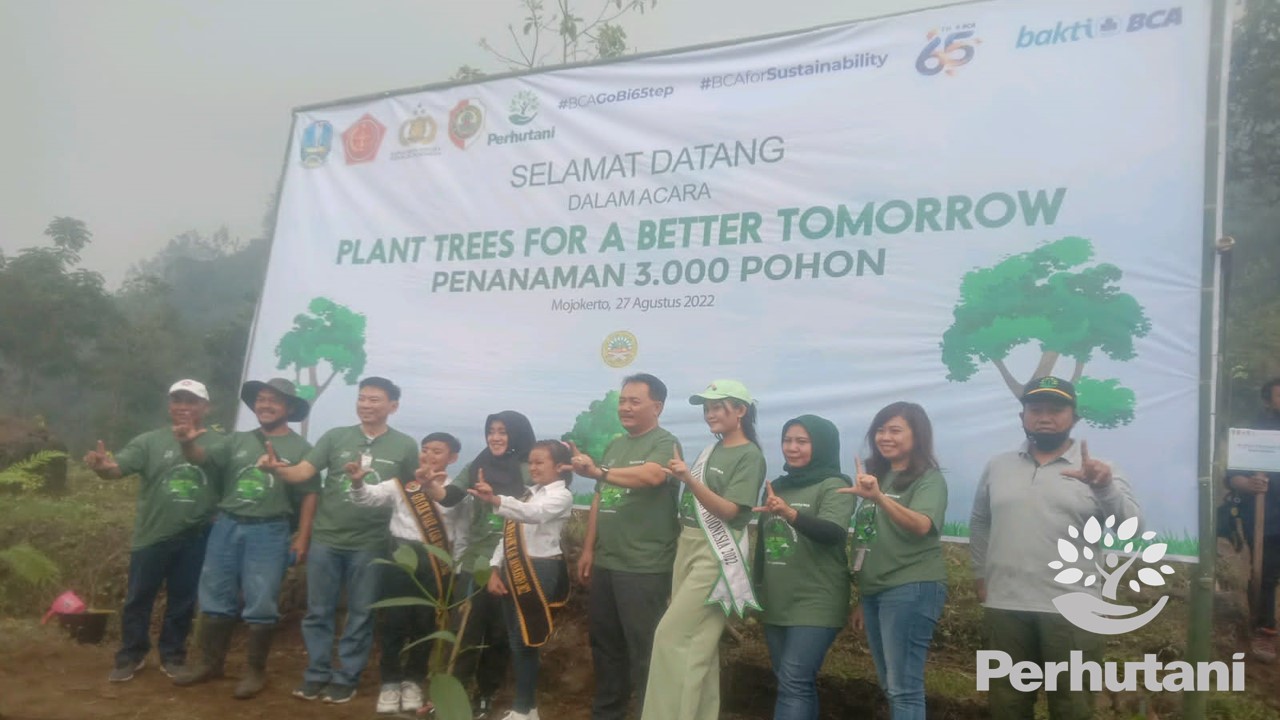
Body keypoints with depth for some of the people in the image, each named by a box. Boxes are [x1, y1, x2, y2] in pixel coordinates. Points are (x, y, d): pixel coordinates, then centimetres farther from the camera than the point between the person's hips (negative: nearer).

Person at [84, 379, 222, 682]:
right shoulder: (150, 441, -4)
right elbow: (119, 466, -15)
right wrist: (103, 466, -37)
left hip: (195, 539, 0)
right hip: (152, 536, 0)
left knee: (182, 601, 13)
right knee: (138, 599, 9)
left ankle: (173, 656, 29)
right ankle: (130, 656, 26)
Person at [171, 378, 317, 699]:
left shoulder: (300, 448, 0)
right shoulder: (237, 440, 13)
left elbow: (309, 496, -3)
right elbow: (203, 459, 2)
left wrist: (302, 538, -9)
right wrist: (188, 444, -20)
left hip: (269, 532, -4)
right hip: (227, 526, 4)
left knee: (260, 605, 0)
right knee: (215, 598, 11)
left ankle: (256, 670, 14)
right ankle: (210, 662, 26)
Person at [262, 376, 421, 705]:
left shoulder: (405, 446, 0)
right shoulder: (335, 437, 2)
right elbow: (302, 472, -7)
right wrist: (277, 468, -28)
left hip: (371, 545, -1)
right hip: (326, 539, 1)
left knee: (360, 615, 8)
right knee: (318, 612, 10)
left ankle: (346, 677, 22)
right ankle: (317, 673, 24)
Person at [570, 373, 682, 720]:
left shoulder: (664, 443, -9)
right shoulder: (614, 446, 16)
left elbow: (652, 475, -31)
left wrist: (598, 471, -32)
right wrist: (589, 549, 15)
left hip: (644, 568, -8)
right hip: (605, 564, 8)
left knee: (643, 651, 0)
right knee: (605, 643, 17)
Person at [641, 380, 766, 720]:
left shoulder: (750, 456, -9)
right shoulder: (711, 450, 14)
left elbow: (728, 510, -19)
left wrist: (689, 479, -29)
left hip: (716, 555, -8)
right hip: (689, 547, 8)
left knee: (672, 637, -11)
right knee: (698, 642, 10)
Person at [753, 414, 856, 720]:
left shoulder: (834, 486, -8)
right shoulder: (776, 486, 12)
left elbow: (833, 532, -26)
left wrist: (791, 513, -43)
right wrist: (756, 590, 22)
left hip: (815, 605, -7)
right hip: (776, 604, 7)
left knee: (793, 684, -12)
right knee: (800, 684, 12)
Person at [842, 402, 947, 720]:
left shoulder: (929, 479, -5)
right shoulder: (875, 476, 15)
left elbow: (921, 526, -26)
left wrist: (878, 497, -41)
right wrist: (862, 600, 17)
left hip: (912, 588, -7)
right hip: (874, 591, 7)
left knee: (904, 688, -8)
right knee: (890, 686, 13)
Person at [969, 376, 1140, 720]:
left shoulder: (1097, 471, -2)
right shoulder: (998, 466, 8)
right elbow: (979, 523, 18)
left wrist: (1105, 487, -32)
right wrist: (980, 575, 13)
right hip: (1004, 606, 3)